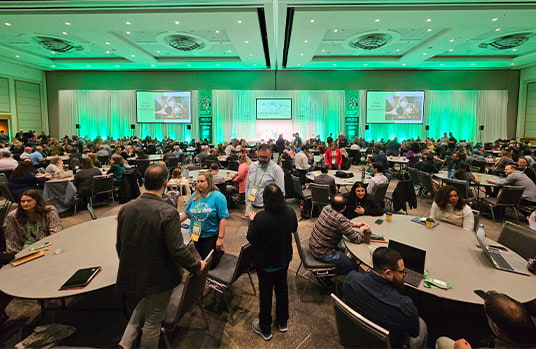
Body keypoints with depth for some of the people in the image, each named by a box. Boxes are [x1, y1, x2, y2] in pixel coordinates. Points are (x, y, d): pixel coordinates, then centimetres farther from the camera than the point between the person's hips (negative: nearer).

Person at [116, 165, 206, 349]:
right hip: (159, 275, -5)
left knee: (146, 301, 33)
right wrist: (197, 266, -8)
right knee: (153, 320, 17)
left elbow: (119, 245, 2)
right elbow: (178, 250, -25)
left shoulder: (126, 209, -9)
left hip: (132, 272, 6)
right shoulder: (168, 212, -27)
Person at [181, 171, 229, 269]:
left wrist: (220, 238, -20)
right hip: (196, 235, 5)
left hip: (211, 236, -5)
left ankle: (220, 251, 30)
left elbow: (223, 218, -18)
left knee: (210, 265, 6)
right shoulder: (194, 196, 1)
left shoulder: (218, 197, -15)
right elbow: (186, 213, 9)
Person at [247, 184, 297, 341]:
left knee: (265, 292, 14)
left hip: (265, 262, -4)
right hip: (284, 259, 4)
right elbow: (294, 228, 3)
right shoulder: (290, 212, -16)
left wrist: (252, 221, -4)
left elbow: (251, 238, -17)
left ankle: (265, 329, 32)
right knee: (282, 287, 23)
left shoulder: (261, 217, -31)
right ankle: (282, 322, 42)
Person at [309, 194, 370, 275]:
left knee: (343, 248, 29)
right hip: (322, 253, -8)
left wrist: (354, 224, 7)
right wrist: (362, 229, -1)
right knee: (354, 266, 4)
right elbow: (357, 239, -20)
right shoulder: (340, 219, -31)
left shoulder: (327, 208, -7)